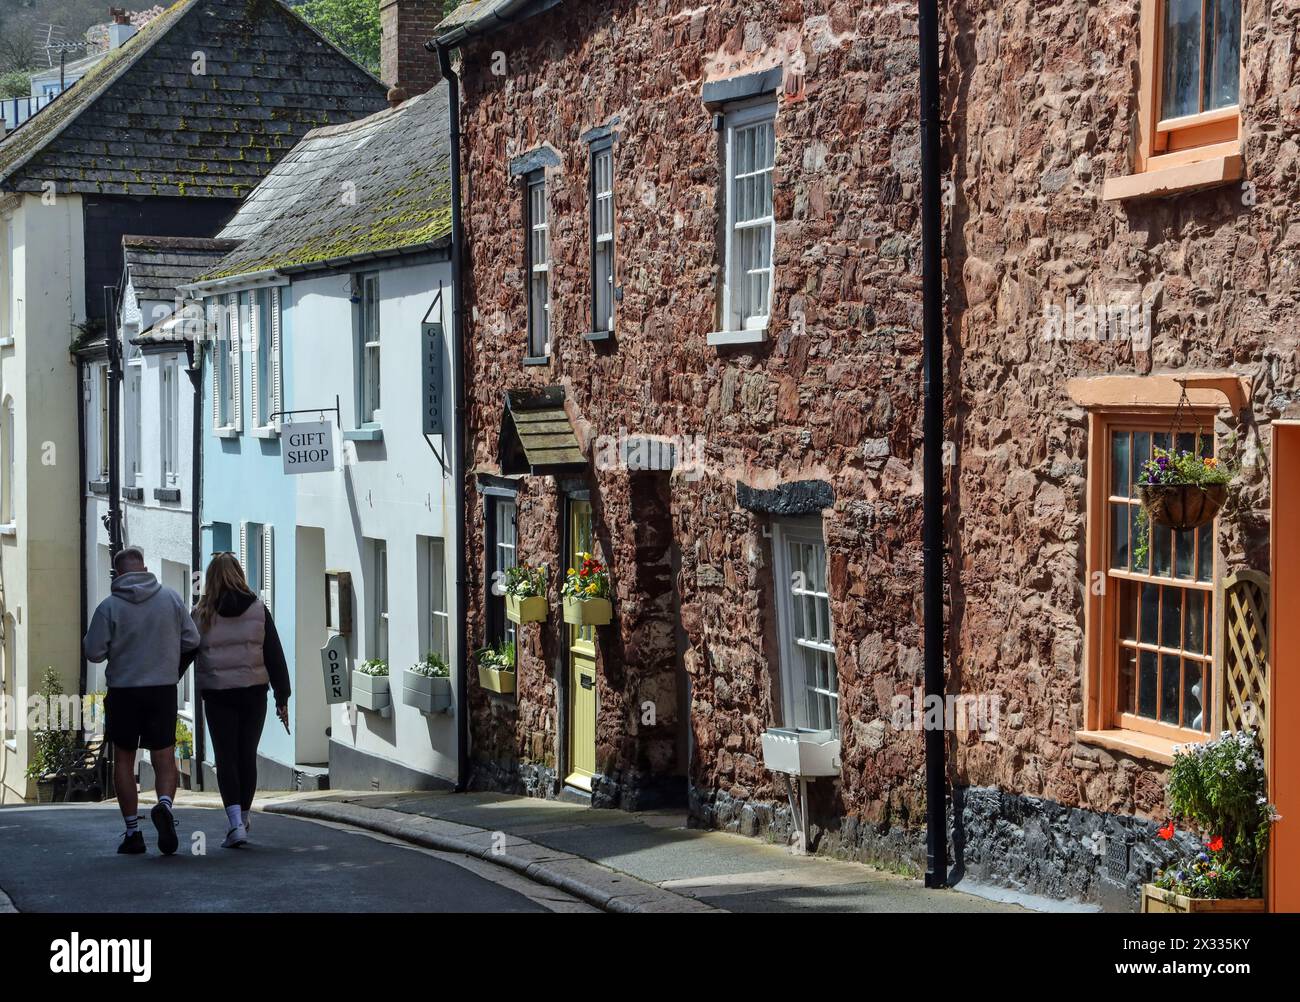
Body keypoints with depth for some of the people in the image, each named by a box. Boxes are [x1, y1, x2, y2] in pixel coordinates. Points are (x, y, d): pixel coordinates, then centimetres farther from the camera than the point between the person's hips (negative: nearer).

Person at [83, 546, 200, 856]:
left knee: (124, 760, 12)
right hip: (164, 688, 1)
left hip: (123, 691, -1)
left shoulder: (109, 606, -9)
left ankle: (133, 832, 11)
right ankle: (164, 805, -24)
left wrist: (85, 640, 14)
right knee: (164, 757, 6)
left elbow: (94, 652, -8)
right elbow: (192, 641, 2)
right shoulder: (171, 598, -2)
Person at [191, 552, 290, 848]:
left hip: (217, 695, -1)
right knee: (247, 757, 12)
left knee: (226, 759, 1)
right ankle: (242, 821, 22)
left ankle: (236, 823, -14)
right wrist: (283, 698, 6)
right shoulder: (258, 610, 0)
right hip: (253, 693, 2)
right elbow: (275, 656, 1)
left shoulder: (201, 614, -3)